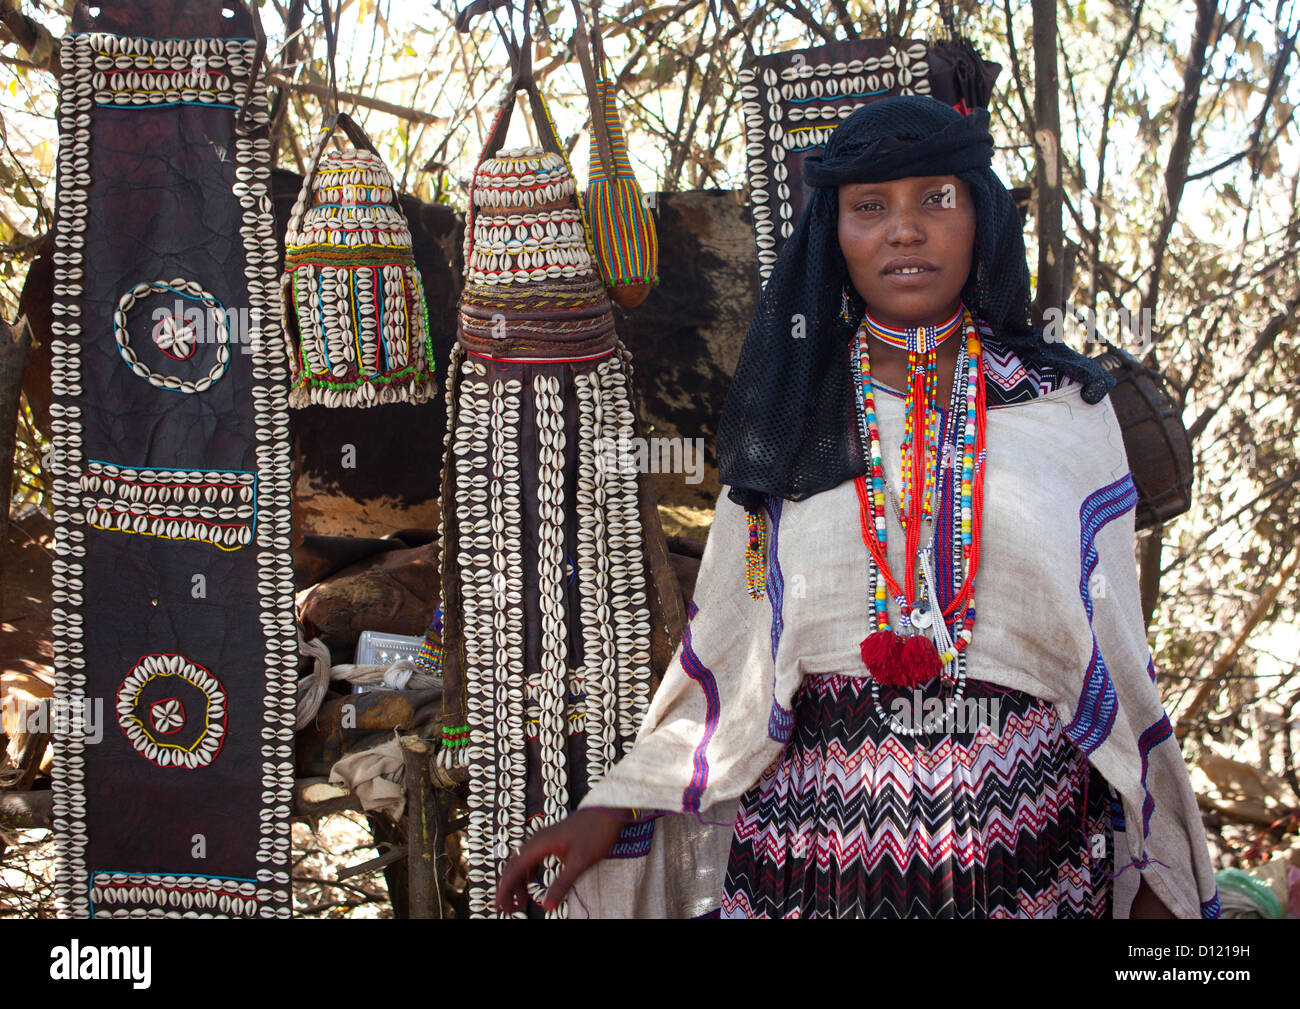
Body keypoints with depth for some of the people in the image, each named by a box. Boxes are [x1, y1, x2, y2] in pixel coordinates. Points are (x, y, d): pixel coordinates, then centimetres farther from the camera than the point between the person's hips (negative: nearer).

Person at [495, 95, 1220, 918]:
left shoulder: (1067, 411, 1)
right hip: (813, 844, 0)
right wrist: (614, 807, -1)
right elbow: (730, 651, 5)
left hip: (1030, 846, 0)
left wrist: (1157, 868, 4)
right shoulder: (792, 419, 3)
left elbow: (1111, 646, 4)